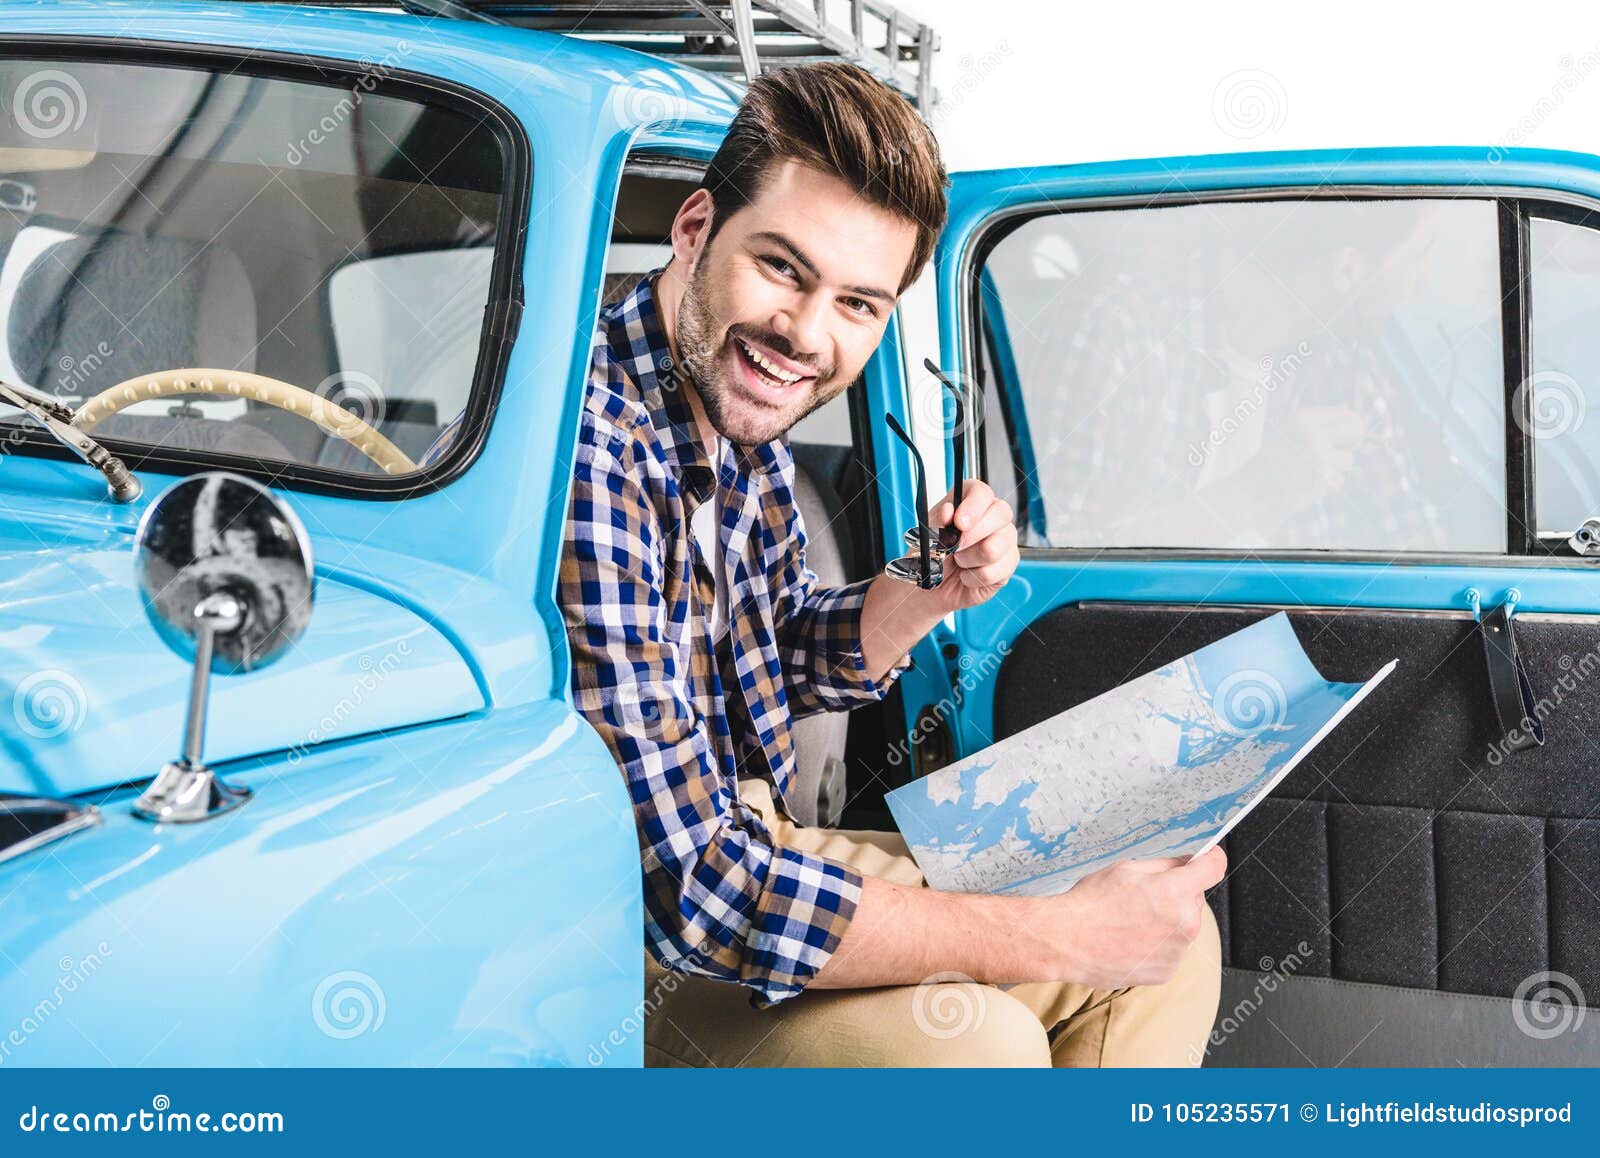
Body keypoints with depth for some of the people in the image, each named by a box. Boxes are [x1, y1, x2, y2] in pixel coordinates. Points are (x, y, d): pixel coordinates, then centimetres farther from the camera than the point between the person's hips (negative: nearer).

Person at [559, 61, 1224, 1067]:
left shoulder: (744, 416, -1)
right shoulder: (588, 454, -29)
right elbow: (685, 889, -31)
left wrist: (922, 596, -7)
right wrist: (1058, 939, -24)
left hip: (750, 846, 8)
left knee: (1170, 939, 4)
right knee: (968, 1038, -29)